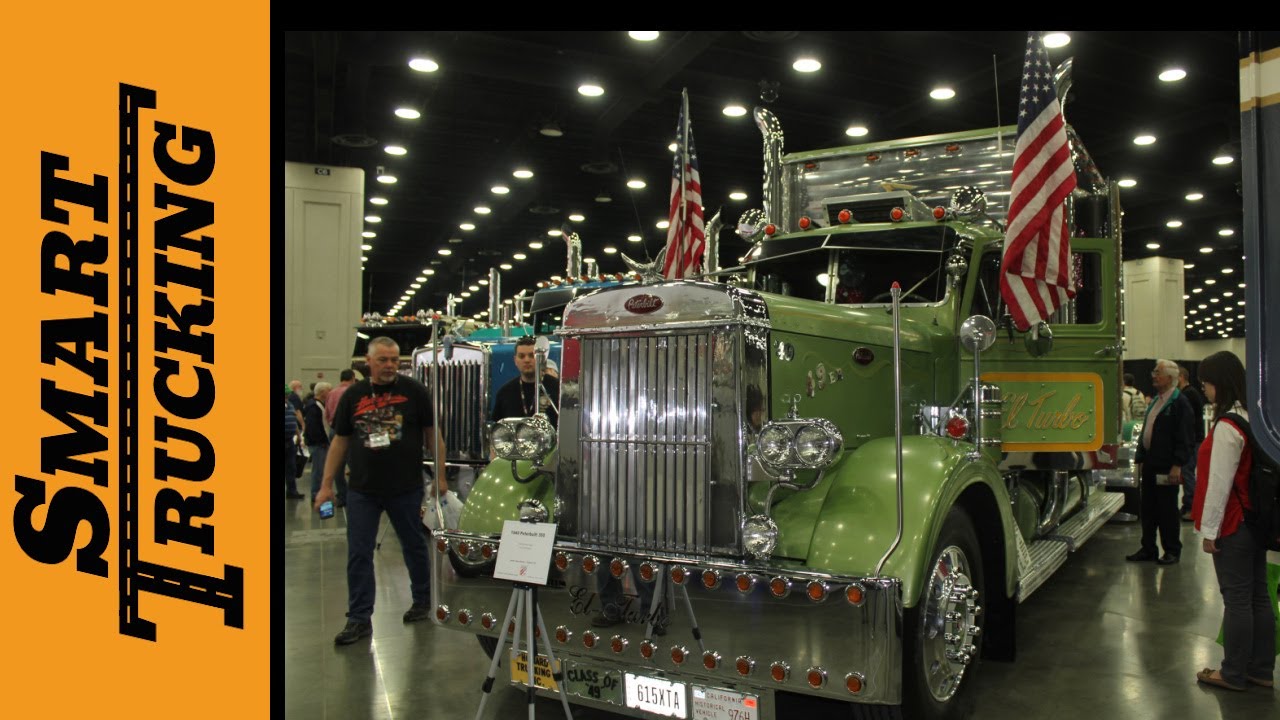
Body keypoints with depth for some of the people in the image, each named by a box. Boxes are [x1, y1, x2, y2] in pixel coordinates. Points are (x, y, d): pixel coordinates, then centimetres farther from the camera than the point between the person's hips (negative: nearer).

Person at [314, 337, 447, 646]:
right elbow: (339, 441, 9)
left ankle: (423, 600, 32)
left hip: (406, 489, -2)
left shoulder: (414, 391, -2)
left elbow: (432, 434, 0)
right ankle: (359, 619, 11)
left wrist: (440, 477, -3)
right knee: (358, 555, 2)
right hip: (362, 490, 2)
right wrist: (326, 485, 5)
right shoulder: (353, 395, 5)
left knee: (414, 547, 13)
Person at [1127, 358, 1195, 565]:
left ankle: (1172, 550, 14)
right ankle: (1148, 548, 19)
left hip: (1167, 467, -8)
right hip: (1150, 465, 8)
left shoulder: (1180, 404, -10)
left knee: (1168, 510, 2)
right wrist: (1140, 459, 16)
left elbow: (1184, 439, -15)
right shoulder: (1155, 401, 16)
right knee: (1147, 509, 11)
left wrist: (1177, 465, -19)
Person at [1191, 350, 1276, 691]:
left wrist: (1209, 530, -13)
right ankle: (1261, 670, 25)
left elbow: (1220, 482, -19)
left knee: (1237, 599, 0)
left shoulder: (1227, 426, -20)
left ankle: (1233, 674, 11)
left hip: (1233, 525, -9)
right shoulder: (1254, 417, 7)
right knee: (1259, 597, 14)